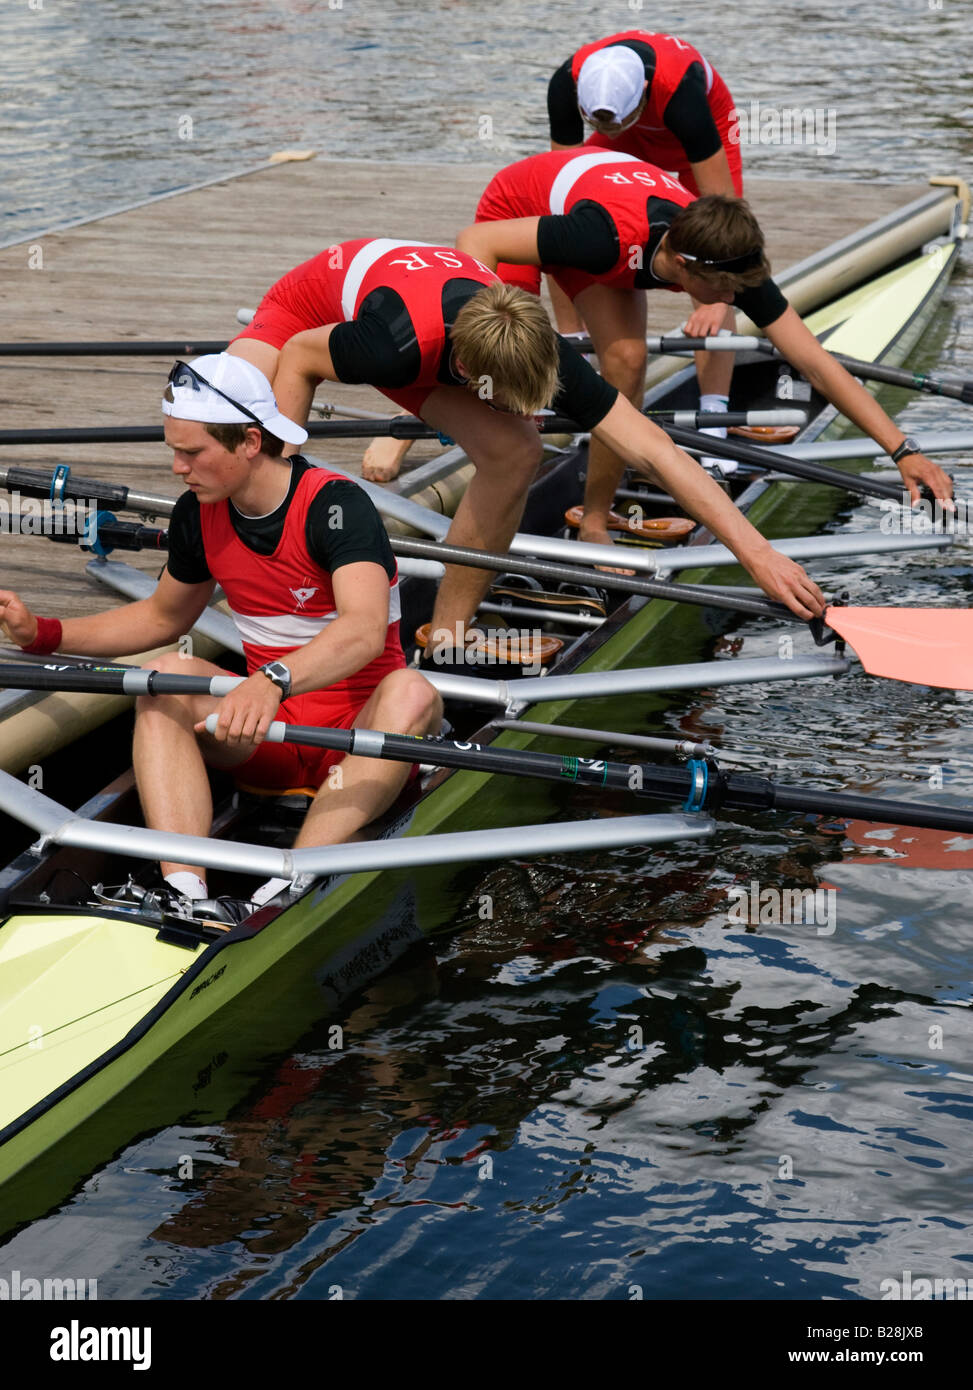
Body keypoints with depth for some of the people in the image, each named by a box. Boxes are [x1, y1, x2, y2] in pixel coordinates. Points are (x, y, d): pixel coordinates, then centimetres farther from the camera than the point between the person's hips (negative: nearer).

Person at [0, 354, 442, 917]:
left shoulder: (336, 504, -19)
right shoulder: (198, 516, 1)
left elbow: (364, 632, -36)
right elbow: (162, 617, 21)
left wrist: (273, 680, -54)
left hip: (359, 737, -5)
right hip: (268, 731, 5)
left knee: (413, 692, -36)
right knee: (170, 674, -20)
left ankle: (287, 893, -53)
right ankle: (185, 893, -39)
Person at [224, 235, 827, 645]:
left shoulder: (536, 349, -33)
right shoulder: (395, 345, -45)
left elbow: (654, 450, -31)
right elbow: (297, 357, -23)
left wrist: (758, 554, -34)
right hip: (309, 309, -3)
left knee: (514, 452, -22)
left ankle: (443, 642, -8)